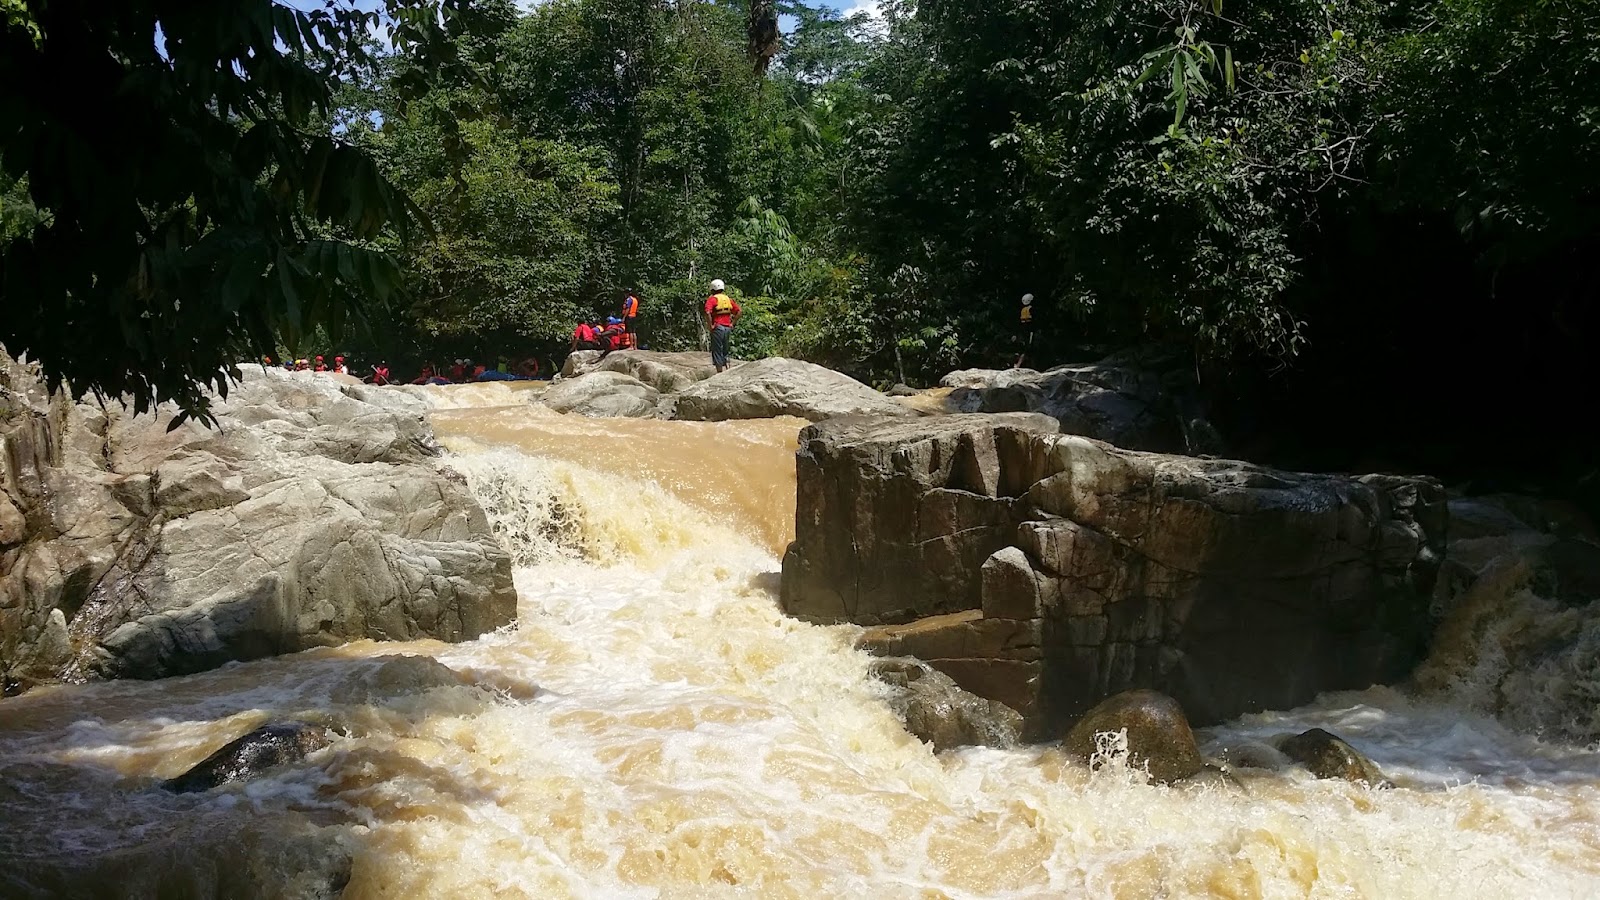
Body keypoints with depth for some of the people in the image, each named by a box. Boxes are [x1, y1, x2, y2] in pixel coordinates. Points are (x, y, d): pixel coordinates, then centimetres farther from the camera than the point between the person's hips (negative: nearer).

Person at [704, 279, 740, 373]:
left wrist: (710, 326, -15)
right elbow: (738, 312, 10)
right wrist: (732, 323, 10)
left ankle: (720, 372, -2)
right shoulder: (728, 299, 11)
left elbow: (708, 313, -24)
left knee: (717, 352, 0)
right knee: (725, 352, 16)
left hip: (717, 327, -6)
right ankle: (727, 371, 15)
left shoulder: (712, 299, -8)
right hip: (727, 328, 6)